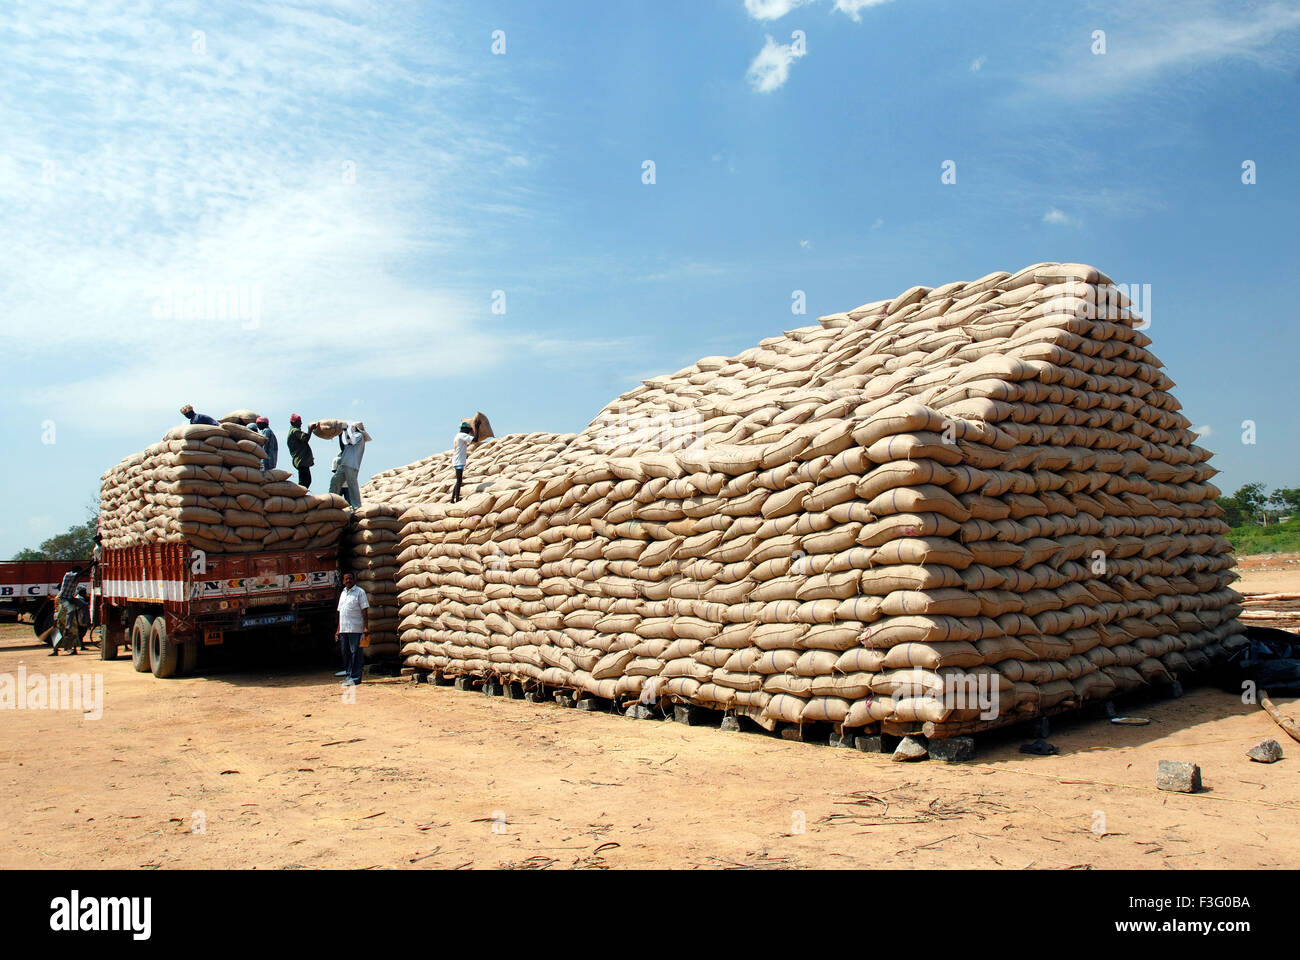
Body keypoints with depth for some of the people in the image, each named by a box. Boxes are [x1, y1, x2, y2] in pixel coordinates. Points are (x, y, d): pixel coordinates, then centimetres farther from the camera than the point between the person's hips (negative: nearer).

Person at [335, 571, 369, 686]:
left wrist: (366, 627, -14)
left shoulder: (360, 592, -1)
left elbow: (364, 611, -6)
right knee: (345, 653, 10)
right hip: (343, 629, 7)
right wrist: (338, 630, 17)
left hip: (355, 629, -7)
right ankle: (348, 673, 21)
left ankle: (355, 677, -2)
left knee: (355, 653, -4)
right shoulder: (343, 593, 20)